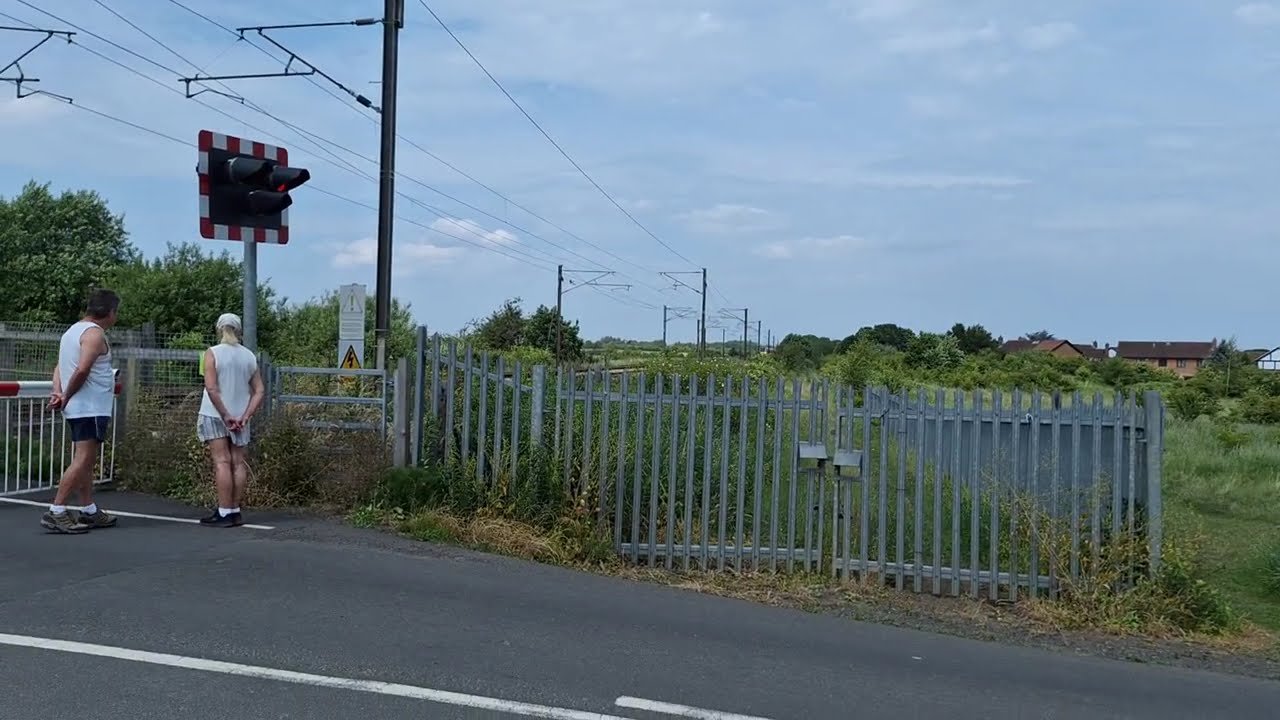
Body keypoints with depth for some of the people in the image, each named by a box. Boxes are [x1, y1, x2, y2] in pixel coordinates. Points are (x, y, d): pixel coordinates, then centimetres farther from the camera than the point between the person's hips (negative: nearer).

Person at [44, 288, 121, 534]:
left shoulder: (73, 330, 18)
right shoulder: (94, 333, -13)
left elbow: (59, 367, 14)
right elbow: (82, 370, -24)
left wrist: (58, 392, 0)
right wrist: (67, 397, -13)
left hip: (77, 409, 10)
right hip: (91, 407, -10)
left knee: (86, 460, 14)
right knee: (82, 461, -10)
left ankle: (90, 511, 21)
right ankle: (56, 512, -12)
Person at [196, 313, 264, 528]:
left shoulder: (212, 353, -6)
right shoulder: (250, 356, 6)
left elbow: (211, 388, -16)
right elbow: (259, 392, 1)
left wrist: (226, 415, -12)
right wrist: (245, 416, -2)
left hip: (215, 416, -4)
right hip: (239, 418, 4)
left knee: (222, 462, -4)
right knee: (238, 463, 7)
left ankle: (225, 513, -4)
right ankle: (235, 511, 11)